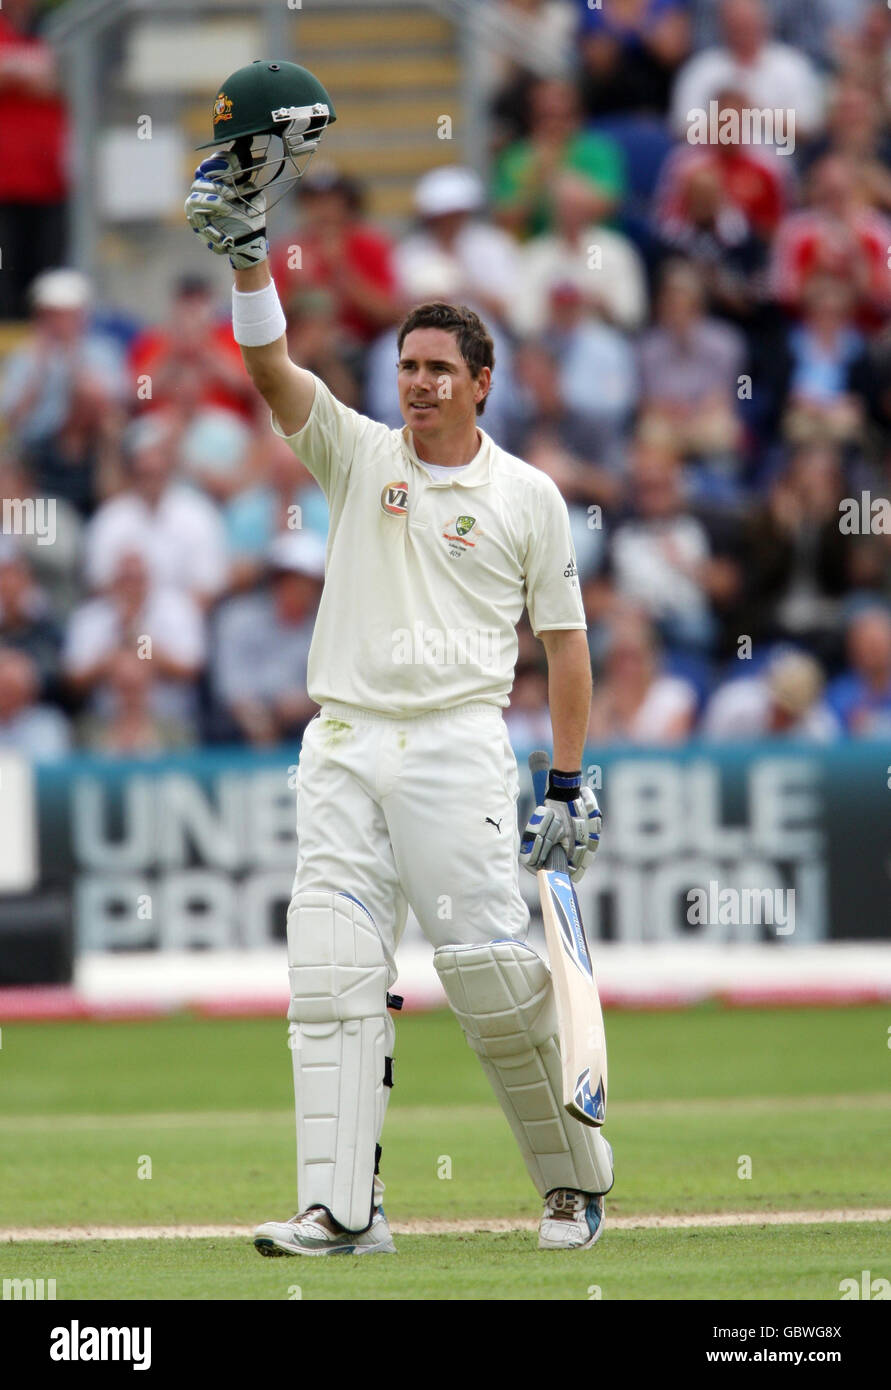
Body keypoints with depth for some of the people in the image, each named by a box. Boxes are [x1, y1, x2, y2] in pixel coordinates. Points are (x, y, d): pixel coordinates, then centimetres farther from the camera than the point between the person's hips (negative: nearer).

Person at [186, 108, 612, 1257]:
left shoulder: (527, 495, 8)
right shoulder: (359, 456, 12)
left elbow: (564, 642, 9)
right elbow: (271, 368, -2)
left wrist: (569, 786, 3)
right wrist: (247, 254, -17)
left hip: (457, 743, -3)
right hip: (342, 746, 3)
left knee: (490, 968, -10)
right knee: (332, 976, -7)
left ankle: (576, 1173, 9)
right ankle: (342, 1208, -9)